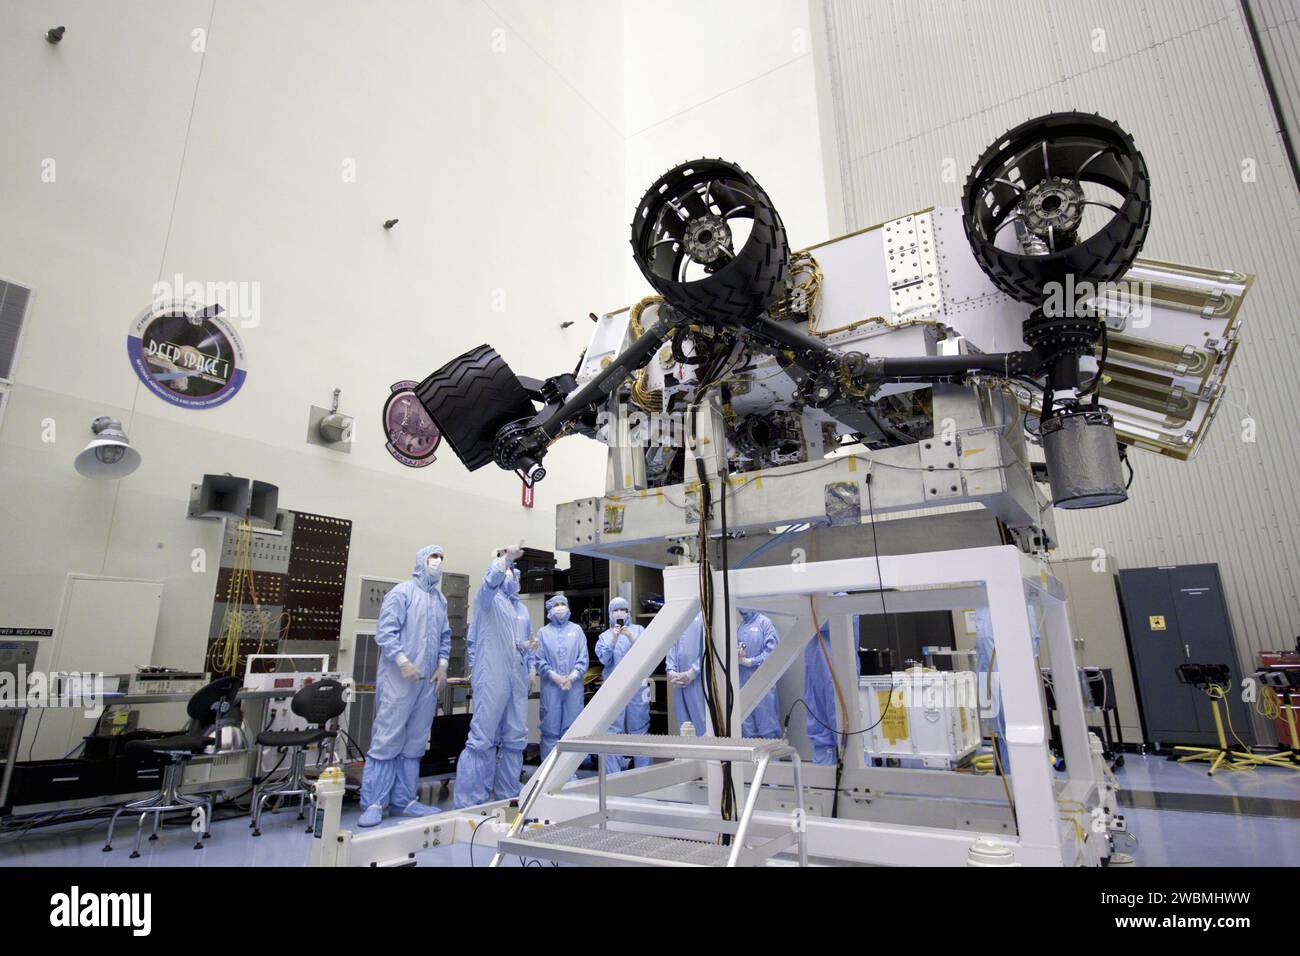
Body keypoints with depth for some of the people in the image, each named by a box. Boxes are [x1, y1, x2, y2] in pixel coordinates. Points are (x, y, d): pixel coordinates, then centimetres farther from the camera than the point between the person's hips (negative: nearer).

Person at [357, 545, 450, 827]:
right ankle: (373, 803, 4)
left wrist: (442, 665, 7)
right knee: (387, 740, -5)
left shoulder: (440, 599, 15)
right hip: (398, 678, -7)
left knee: (414, 744, 9)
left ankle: (404, 800, 17)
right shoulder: (402, 592, -5)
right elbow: (385, 631, -11)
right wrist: (403, 661, -17)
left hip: (428, 681, 7)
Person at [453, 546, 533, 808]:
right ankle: (468, 802, -1)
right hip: (491, 679, -7)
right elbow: (490, 579, -21)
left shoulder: (522, 609, 23)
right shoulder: (488, 598, 4)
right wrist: (504, 557, -34)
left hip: (518, 681, 7)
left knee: (516, 740, 9)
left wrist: (527, 647, 9)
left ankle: (507, 796, 20)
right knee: (482, 739, -8)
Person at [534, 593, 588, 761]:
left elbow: (583, 657, 4)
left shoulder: (576, 630, 10)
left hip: (574, 686, 1)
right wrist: (555, 677, -10)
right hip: (550, 686, -1)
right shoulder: (543, 632, 8)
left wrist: (572, 676, -9)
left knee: (571, 728, 3)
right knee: (550, 729, 1)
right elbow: (538, 660, 1)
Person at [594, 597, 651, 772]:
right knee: (612, 730, -2)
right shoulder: (605, 636, 11)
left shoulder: (638, 630, 8)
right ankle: (613, 773, 7)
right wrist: (613, 639, -14)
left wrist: (631, 637, -18)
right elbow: (604, 659, -2)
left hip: (637, 685, 0)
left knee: (639, 728, 3)